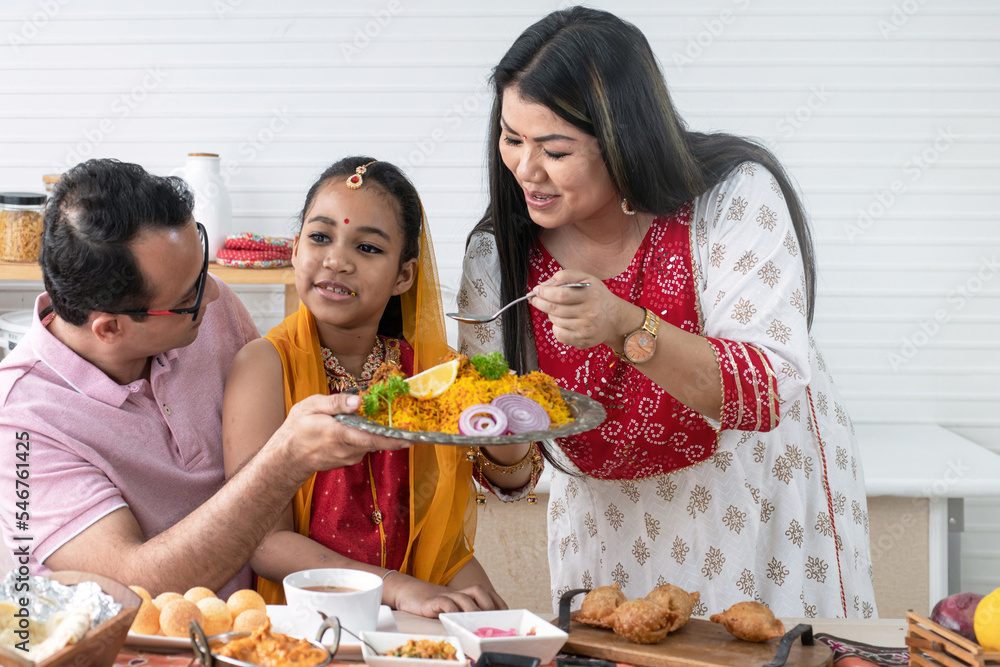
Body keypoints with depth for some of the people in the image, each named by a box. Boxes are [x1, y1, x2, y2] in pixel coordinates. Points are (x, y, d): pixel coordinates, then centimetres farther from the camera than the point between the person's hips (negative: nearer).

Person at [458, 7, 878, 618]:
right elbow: (510, 473, -10)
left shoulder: (734, 197, -24)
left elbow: (772, 392, -31)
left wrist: (626, 327, -44)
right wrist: (502, 446, -34)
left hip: (761, 492, -2)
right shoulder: (496, 255, -15)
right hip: (609, 516, 3)